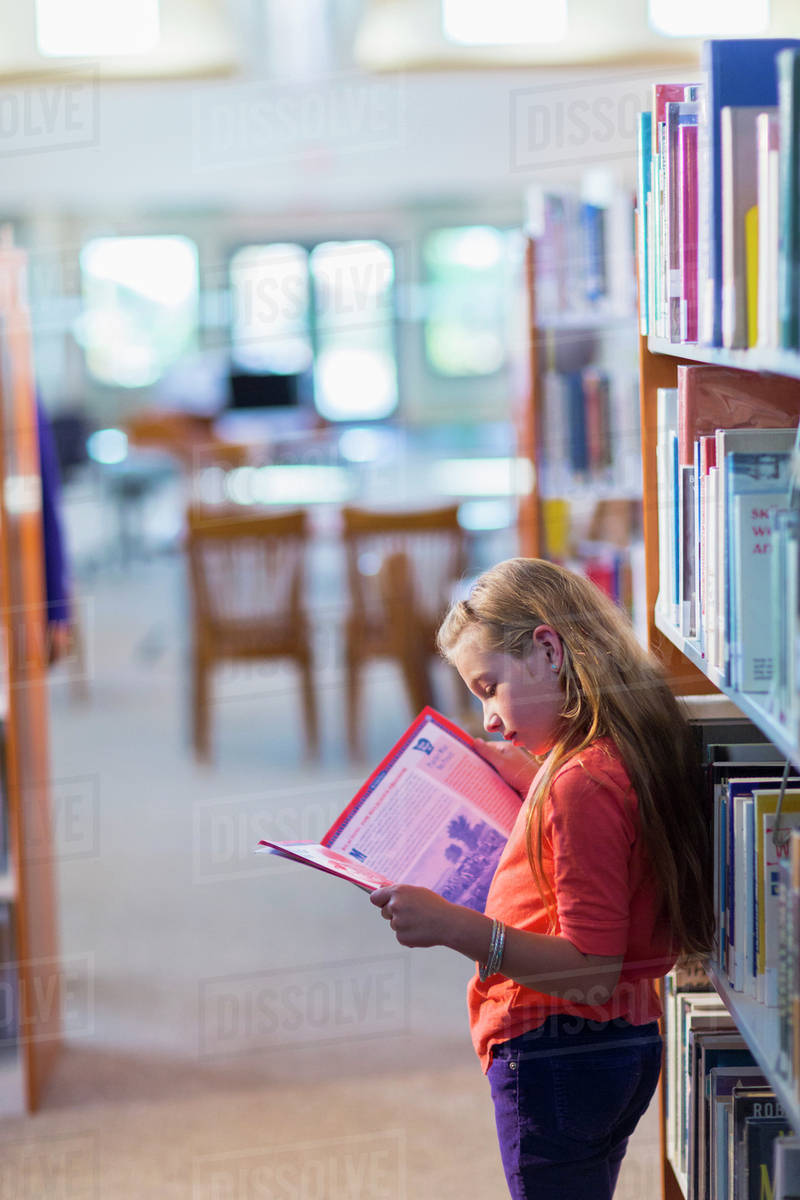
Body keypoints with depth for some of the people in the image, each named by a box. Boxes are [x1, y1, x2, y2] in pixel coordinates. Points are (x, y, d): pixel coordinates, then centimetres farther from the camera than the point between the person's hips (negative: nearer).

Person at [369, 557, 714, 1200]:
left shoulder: (582, 781, -21)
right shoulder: (632, 752, 7)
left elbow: (591, 968, -25)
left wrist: (454, 926, -32)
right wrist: (531, 780, 18)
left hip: (556, 1060, -10)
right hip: (627, 1045, 10)